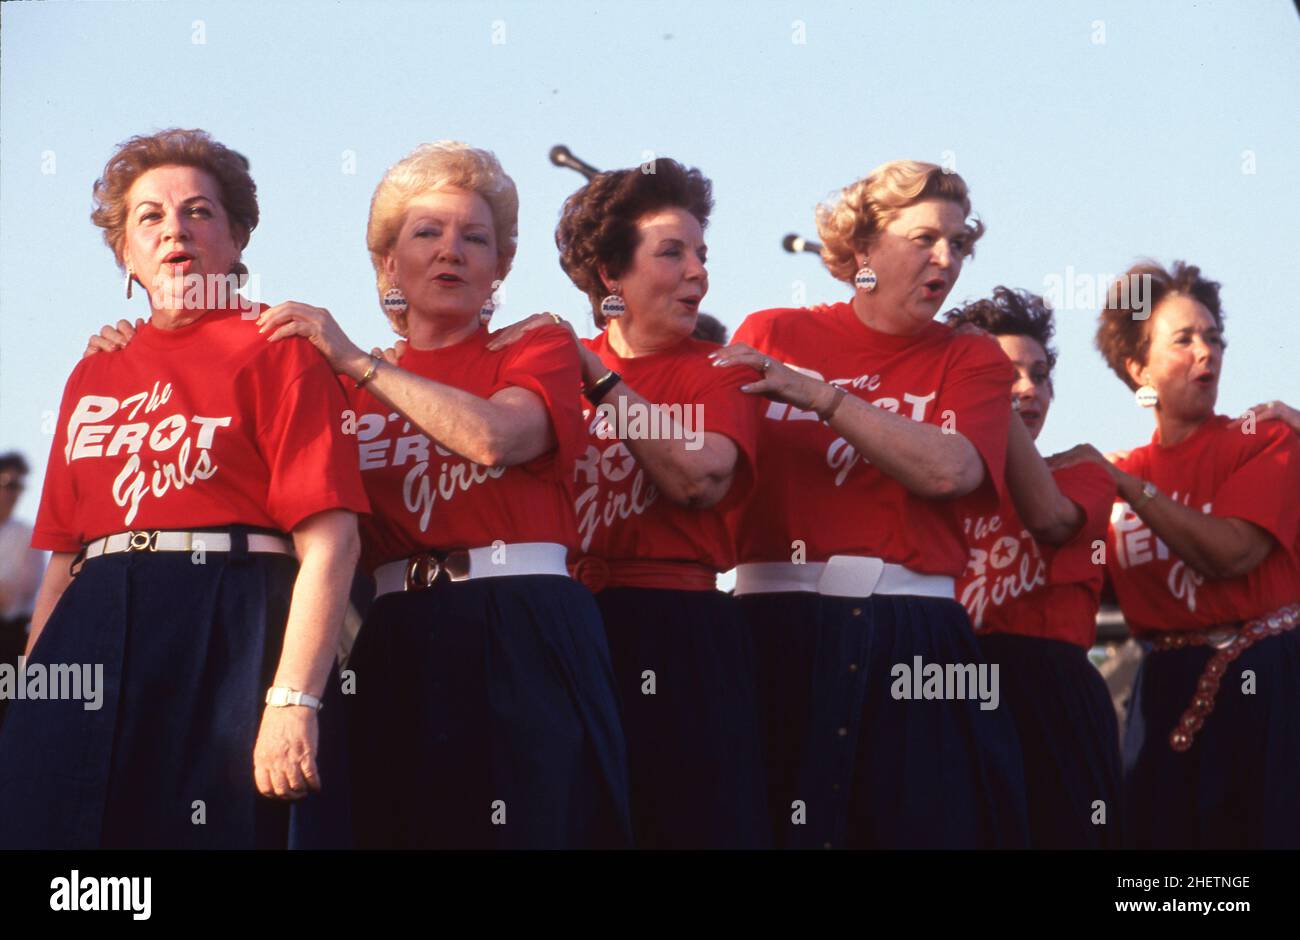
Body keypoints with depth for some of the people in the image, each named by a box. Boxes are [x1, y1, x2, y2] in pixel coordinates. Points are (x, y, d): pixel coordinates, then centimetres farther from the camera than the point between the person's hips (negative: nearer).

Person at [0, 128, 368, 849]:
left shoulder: (275, 353, 2)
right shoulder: (94, 375, 19)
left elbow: (329, 544, -9)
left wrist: (293, 701, -19)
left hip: (232, 639, -5)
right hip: (92, 641, 5)